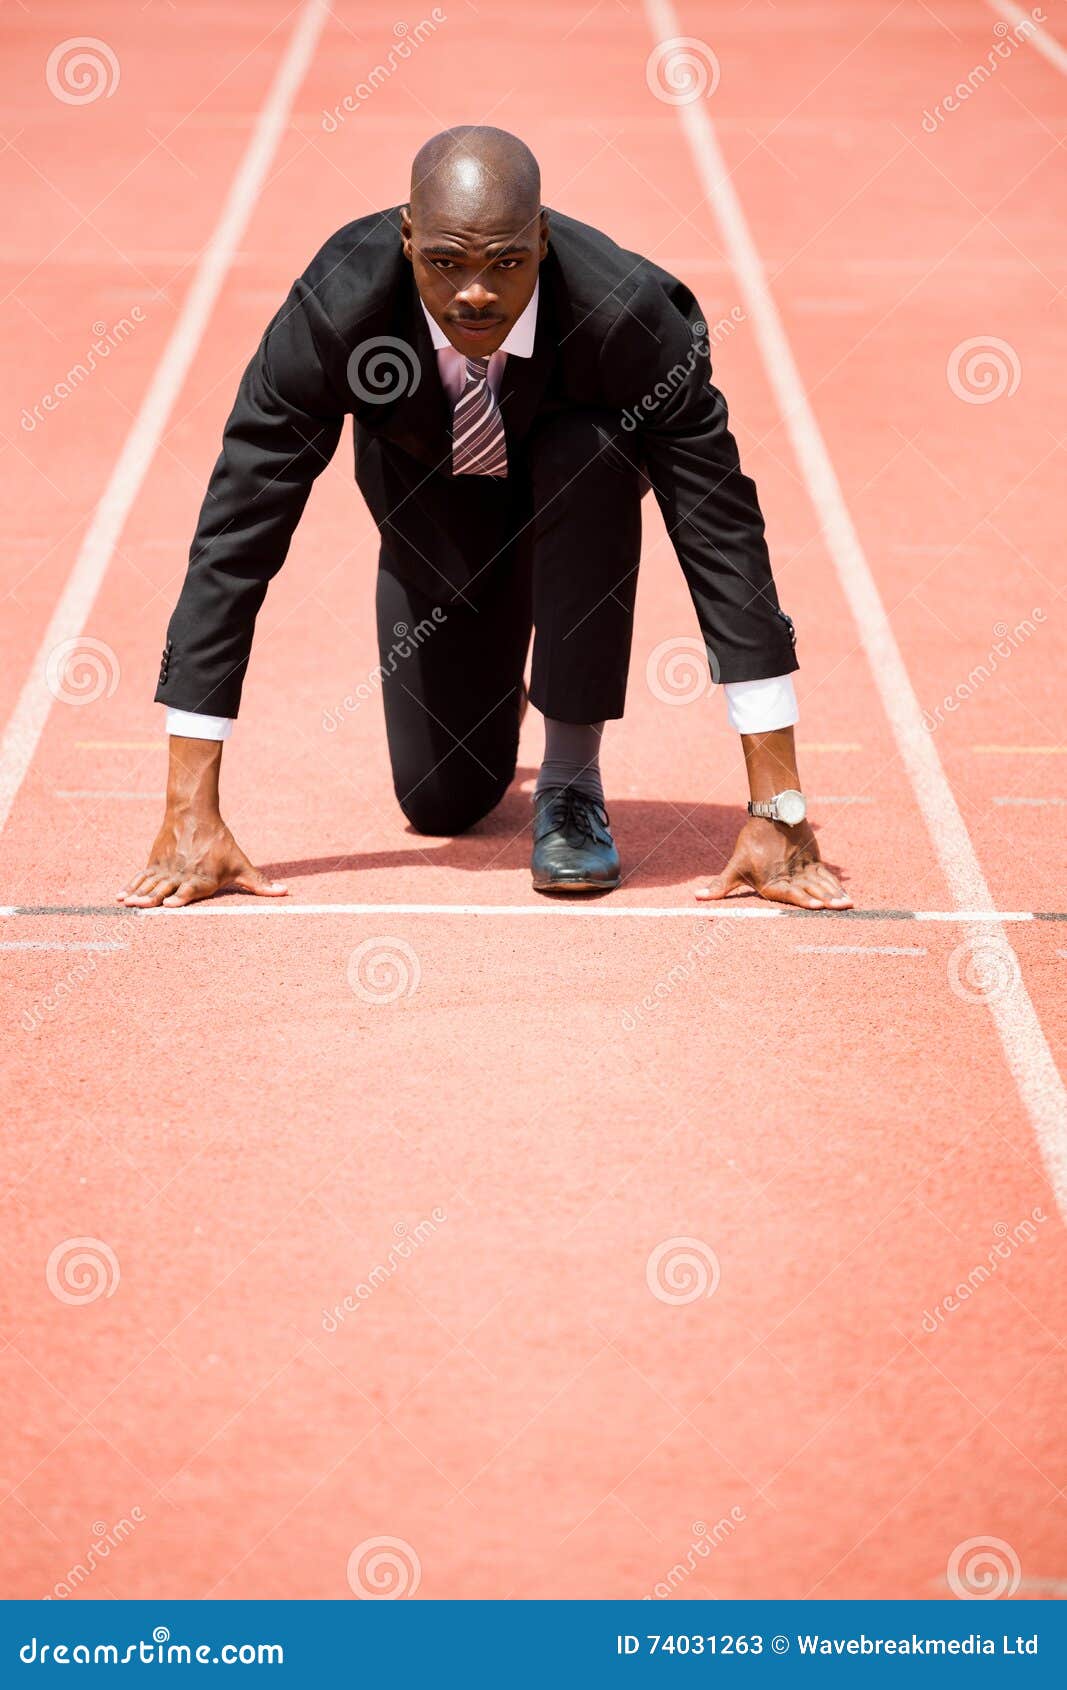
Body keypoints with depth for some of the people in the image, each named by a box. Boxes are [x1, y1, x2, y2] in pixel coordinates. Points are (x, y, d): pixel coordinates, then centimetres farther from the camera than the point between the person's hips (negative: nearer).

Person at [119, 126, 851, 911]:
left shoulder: (627, 311, -39)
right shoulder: (334, 307, -36)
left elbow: (723, 530, -36)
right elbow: (235, 536, -33)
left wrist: (777, 812, -38)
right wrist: (190, 817, -35)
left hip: (571, 463, -1)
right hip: (428, 486, 1)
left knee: (593, 454, -37)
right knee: (443, 801, -3)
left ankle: (573, 777, -17)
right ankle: (490, 683, 36)